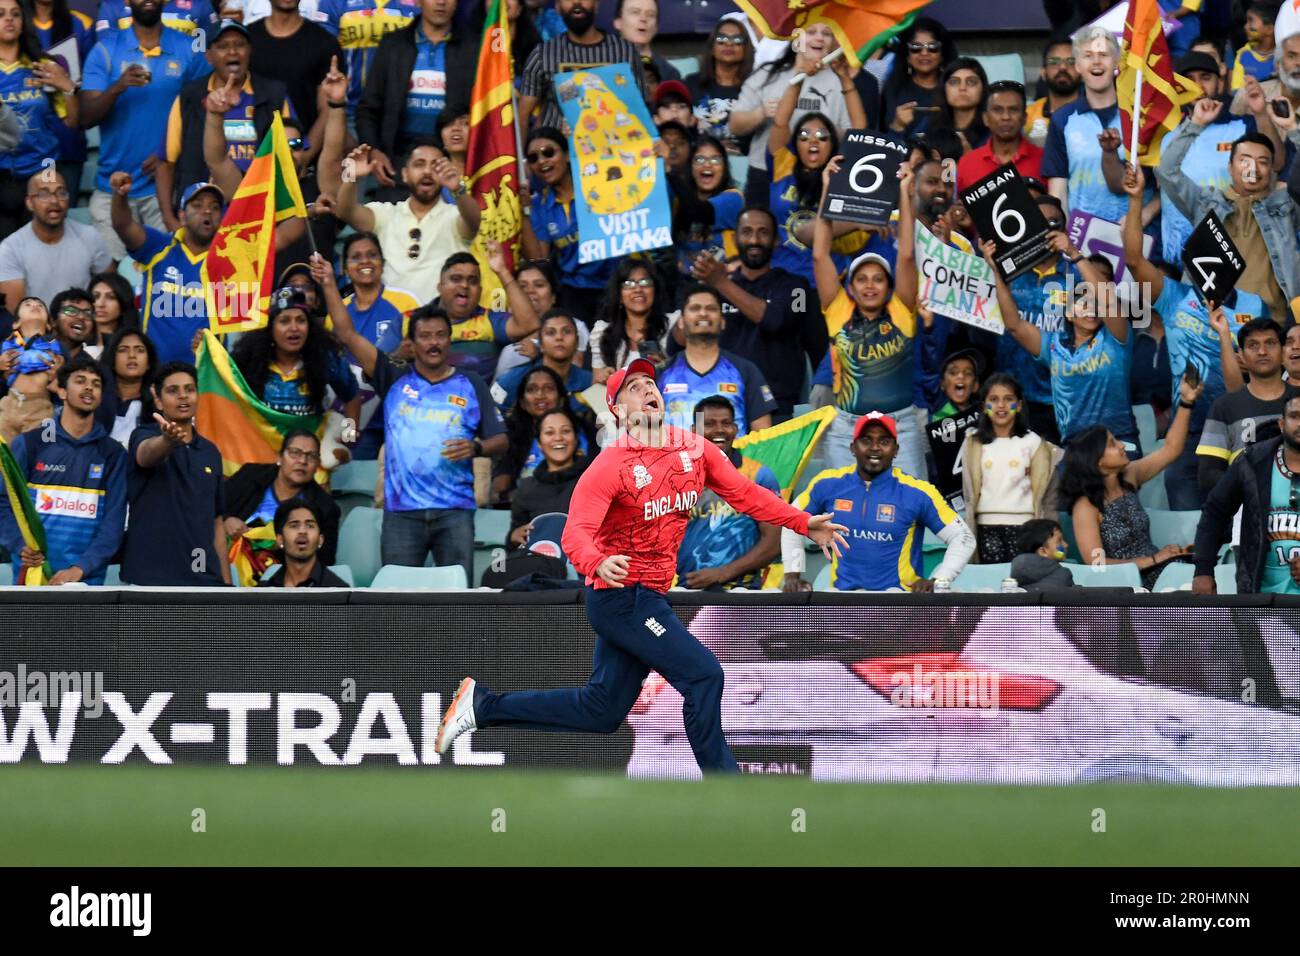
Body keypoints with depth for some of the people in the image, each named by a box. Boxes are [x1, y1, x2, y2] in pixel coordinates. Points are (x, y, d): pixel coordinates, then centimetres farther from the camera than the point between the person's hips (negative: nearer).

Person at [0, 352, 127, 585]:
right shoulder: (29, 444, 6)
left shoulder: (112, 453, 8)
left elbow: (114, 519, 0)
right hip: (31, 575, -1)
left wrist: (80, 568, -14)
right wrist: (21, 546, -17)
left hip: (88, 580, 1)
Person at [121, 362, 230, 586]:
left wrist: (227, 583, 12)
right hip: (150, 581, -5)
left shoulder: (210, 452, 16)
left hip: (204, 583, 5)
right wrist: (168, 439, -52)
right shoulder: (145, 437, -1)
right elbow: (147, 453, -28)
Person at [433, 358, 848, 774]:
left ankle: (484, 705, 24)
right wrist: (599, 564, -46)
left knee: (601, 711, 14)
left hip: (647, 599, 8)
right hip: (622, 596, -8)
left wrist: (804, 523, 2)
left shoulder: (696, 450, 4)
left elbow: (744, 493, 9)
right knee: (703, 673, -14)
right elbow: (576, 533, -25)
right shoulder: (609, 467, -16)